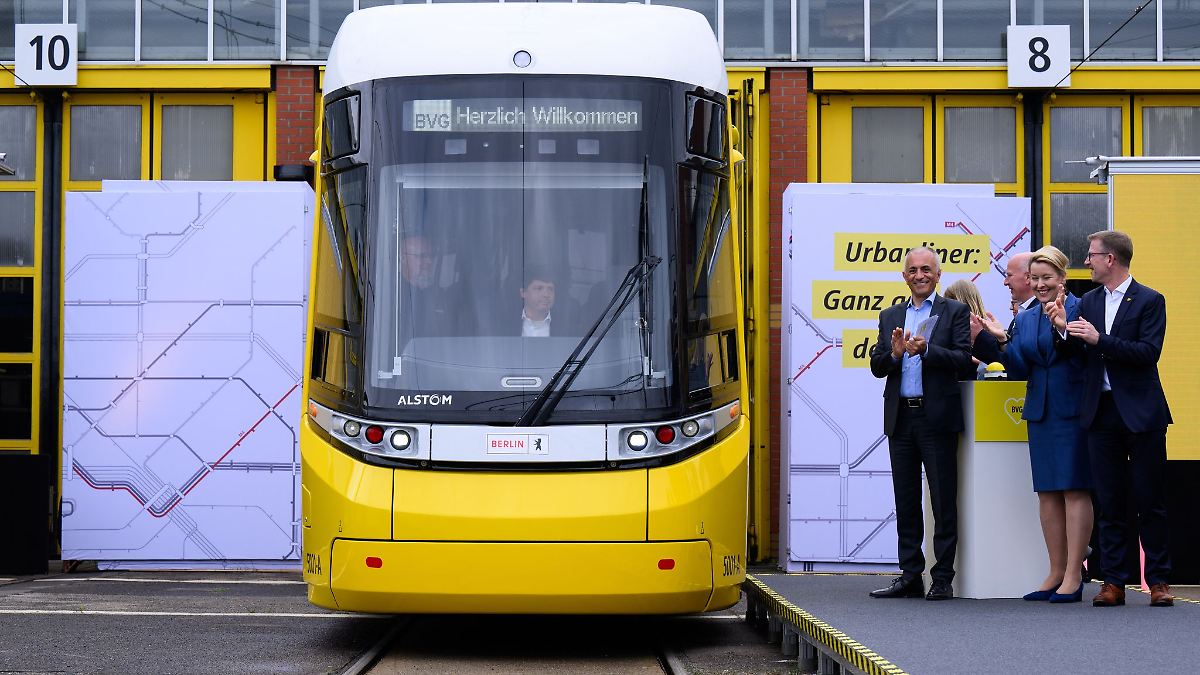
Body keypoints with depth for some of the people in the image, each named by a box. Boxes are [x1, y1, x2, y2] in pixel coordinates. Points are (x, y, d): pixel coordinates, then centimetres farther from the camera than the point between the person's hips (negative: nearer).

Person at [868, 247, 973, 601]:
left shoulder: (955, 312, 3)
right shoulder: (890, 316, 16)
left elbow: (964, 359, -8)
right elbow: (876, 367, 11)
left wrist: (927, 350, -21)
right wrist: (894, 353, -10)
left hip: (937, 417, -4)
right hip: (901, 419, 5)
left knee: (944, 501, -2)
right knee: (906, 501, 8)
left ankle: (943, 579, 1)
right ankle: (910, 576, 13)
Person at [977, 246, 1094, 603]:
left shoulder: (1080, 309, -5)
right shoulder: (1025, 319, 14)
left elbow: (1085, 357, -16)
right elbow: (1020, 370, 11)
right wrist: (1003, 342, -4)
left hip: (1074, 409, -7)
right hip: (1040, 412, 7)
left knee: (1074, 489, -5)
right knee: (1047, 492, 8)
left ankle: (1074, 576, -2)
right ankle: (1056, 572, 15)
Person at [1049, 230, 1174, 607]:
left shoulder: (1149, 301, -4)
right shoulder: (1088, 302, 11)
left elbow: (1148, 353, -16)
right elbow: (1079, 355, 9)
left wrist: (1099, 339, -21)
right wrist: (1064, 330, -9)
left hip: (1141, 413, -5)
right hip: (1102, 412, 5)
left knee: (1150, 501, 1)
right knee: (1109, 502, 5)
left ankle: (1159, 580, 8)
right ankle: (1113, 581, 8)